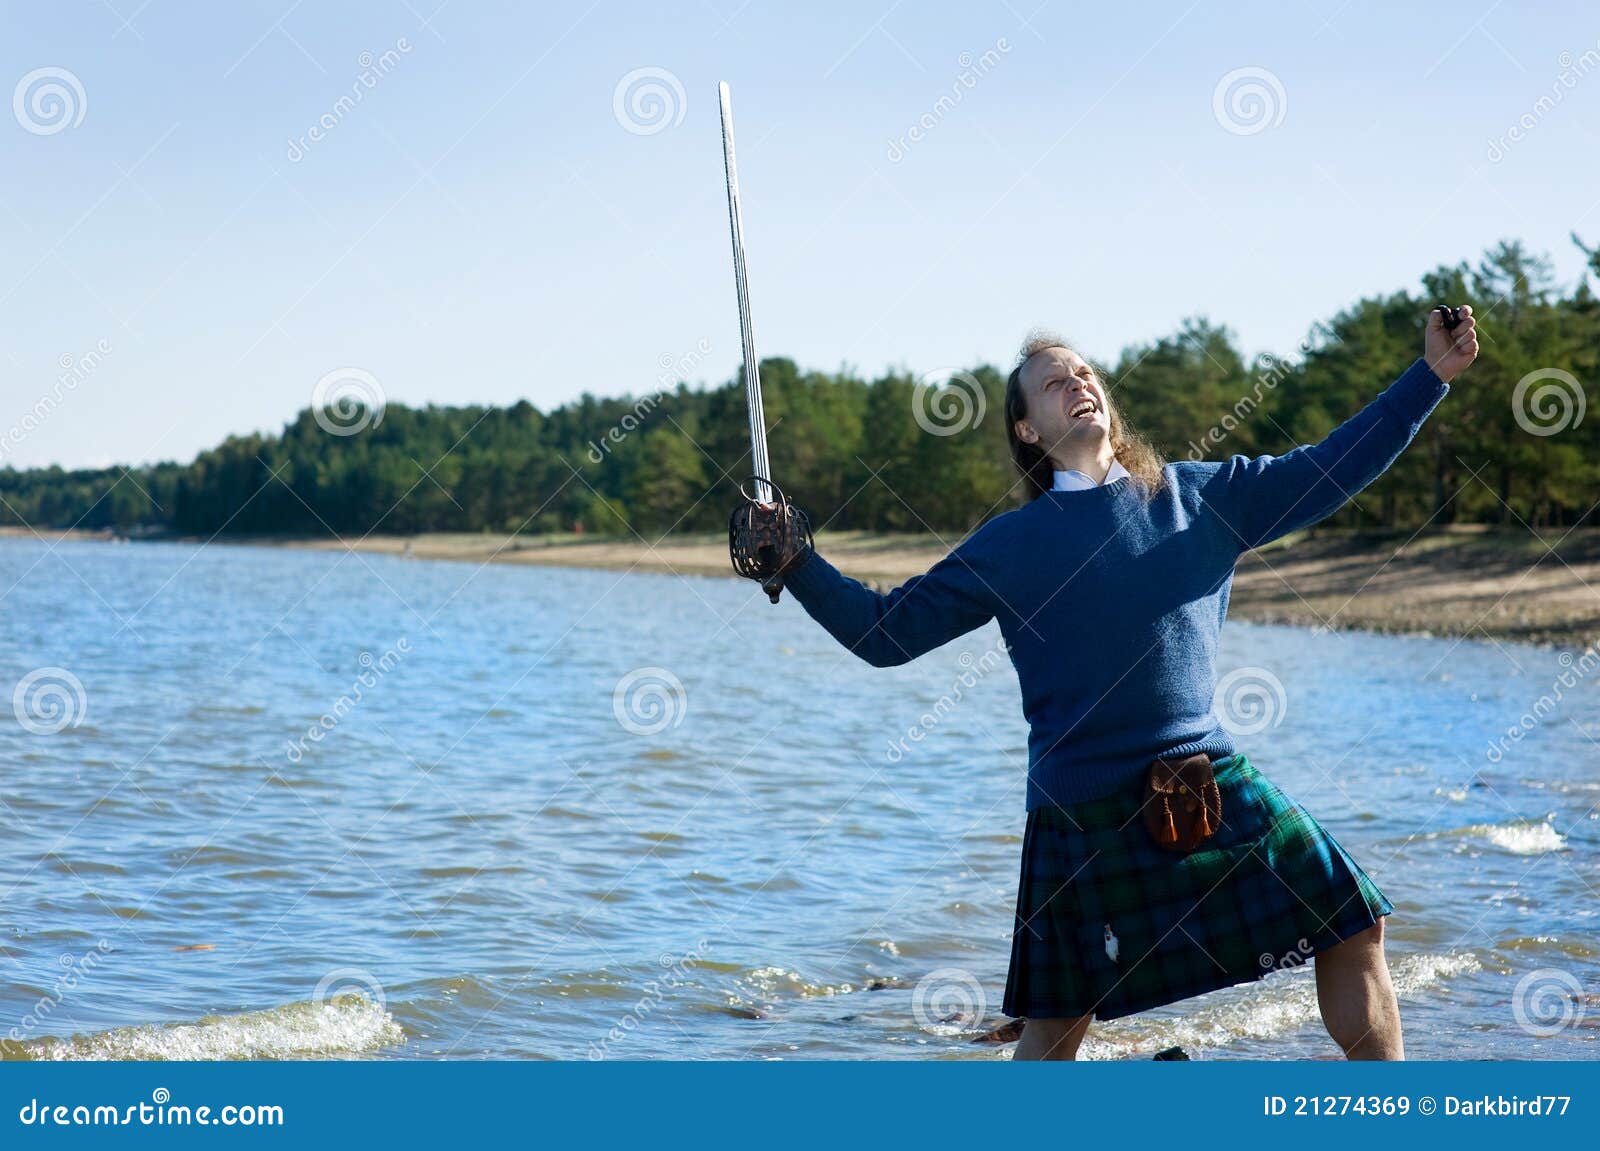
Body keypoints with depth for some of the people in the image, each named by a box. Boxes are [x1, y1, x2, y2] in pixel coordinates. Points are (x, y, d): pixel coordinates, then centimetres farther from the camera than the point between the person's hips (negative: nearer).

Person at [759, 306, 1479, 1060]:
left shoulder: (1199, 495, 8)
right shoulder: (1010, 545, 3)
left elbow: (1330, 471, 11)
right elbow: (885, 632, 6)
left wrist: (1431, 374, 9)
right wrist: (798, 565, -4)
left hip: (1211, 782, 2)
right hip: (1082, 808, -2)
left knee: (1352, 929, 3)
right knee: (1054, 1025, 5)